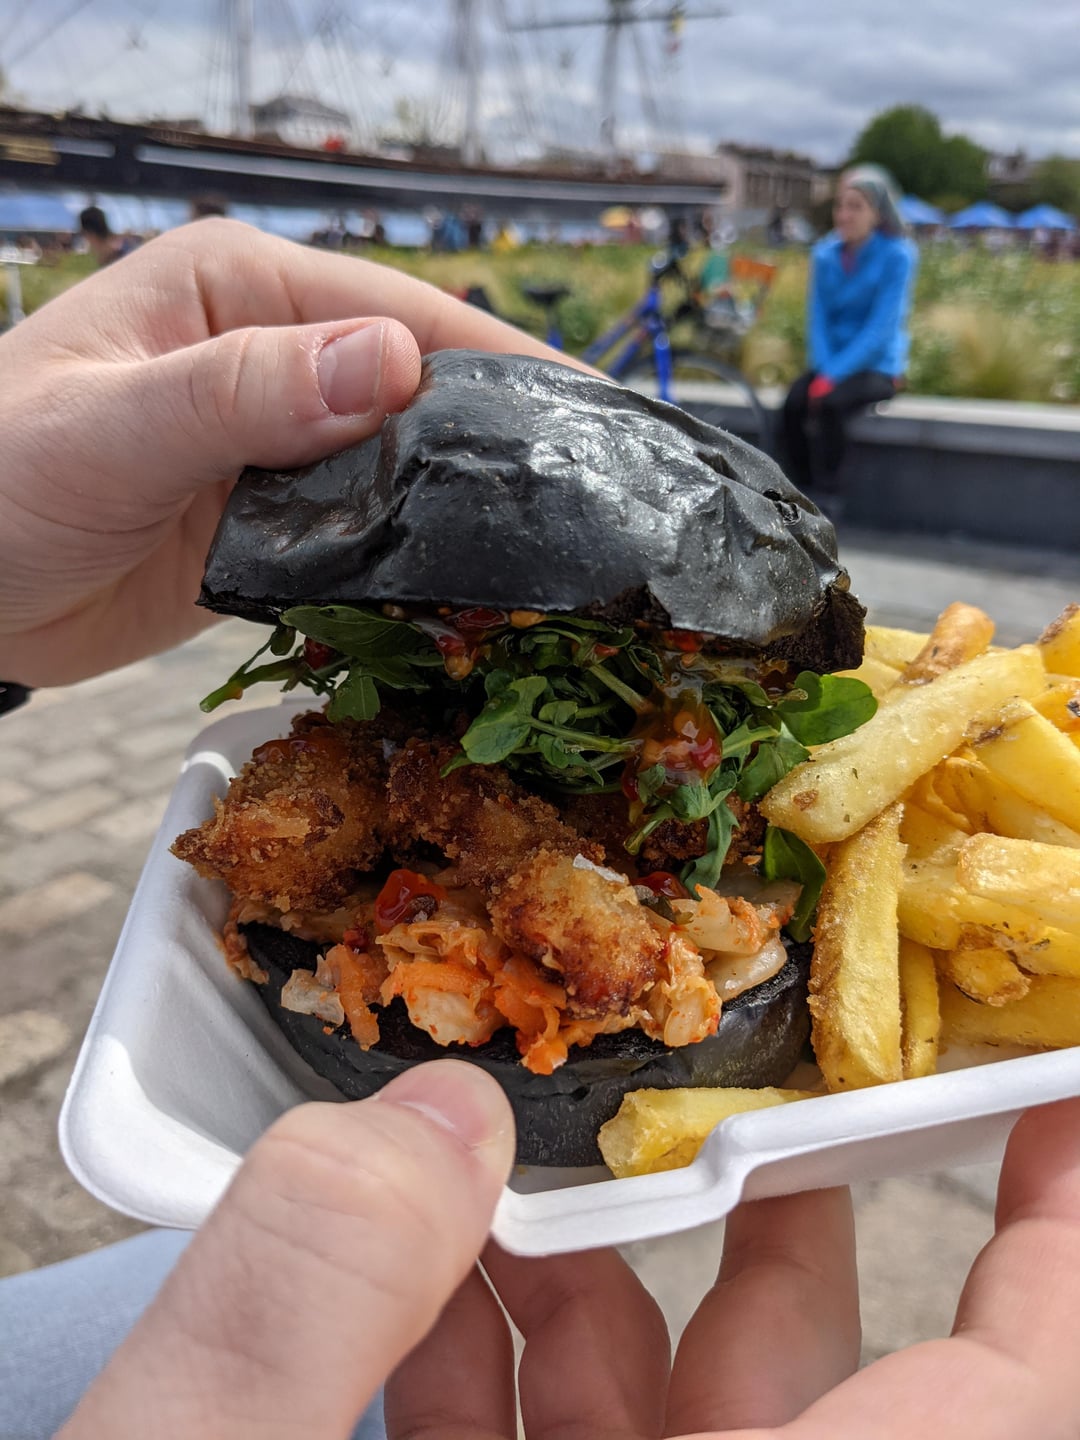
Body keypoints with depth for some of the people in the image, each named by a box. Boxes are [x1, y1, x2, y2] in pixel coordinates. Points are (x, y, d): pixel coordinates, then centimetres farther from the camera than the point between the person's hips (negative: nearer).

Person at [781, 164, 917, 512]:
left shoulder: (897, 255, -10)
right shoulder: (824, 254, 4)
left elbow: (881, 327, -16)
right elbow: (817, 319, 2)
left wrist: (834, 374, -25)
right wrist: (822, 369, -16)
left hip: (877, 366, -4)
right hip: (833, 364, 4)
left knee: (830, 403, -33)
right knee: (794, 403, -26)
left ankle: (828, 499, -21)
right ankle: (802, 492, -14)